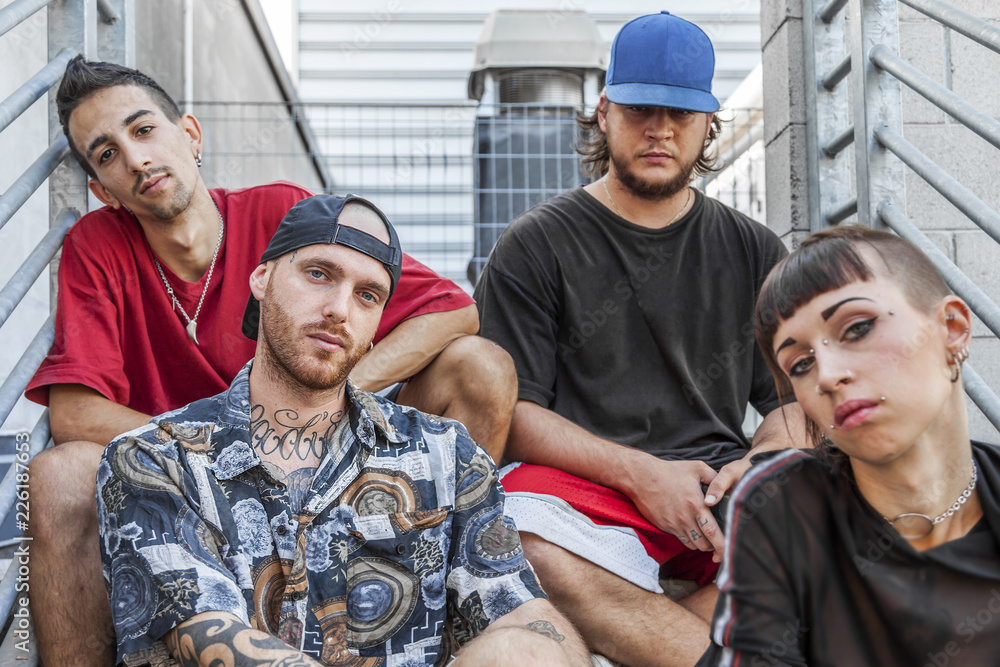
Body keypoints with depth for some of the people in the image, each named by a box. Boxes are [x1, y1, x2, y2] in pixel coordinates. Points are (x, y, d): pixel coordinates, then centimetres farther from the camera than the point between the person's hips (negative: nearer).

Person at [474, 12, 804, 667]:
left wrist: (755, 467, -9)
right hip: (587, 484, -2)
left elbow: (796, 403, 15)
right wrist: (639, 472, -15)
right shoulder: (537, 245, 6)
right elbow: (512, 412, -1)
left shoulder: (754, 250, 17)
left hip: (720, 493, 3)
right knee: (537, 553, -38)